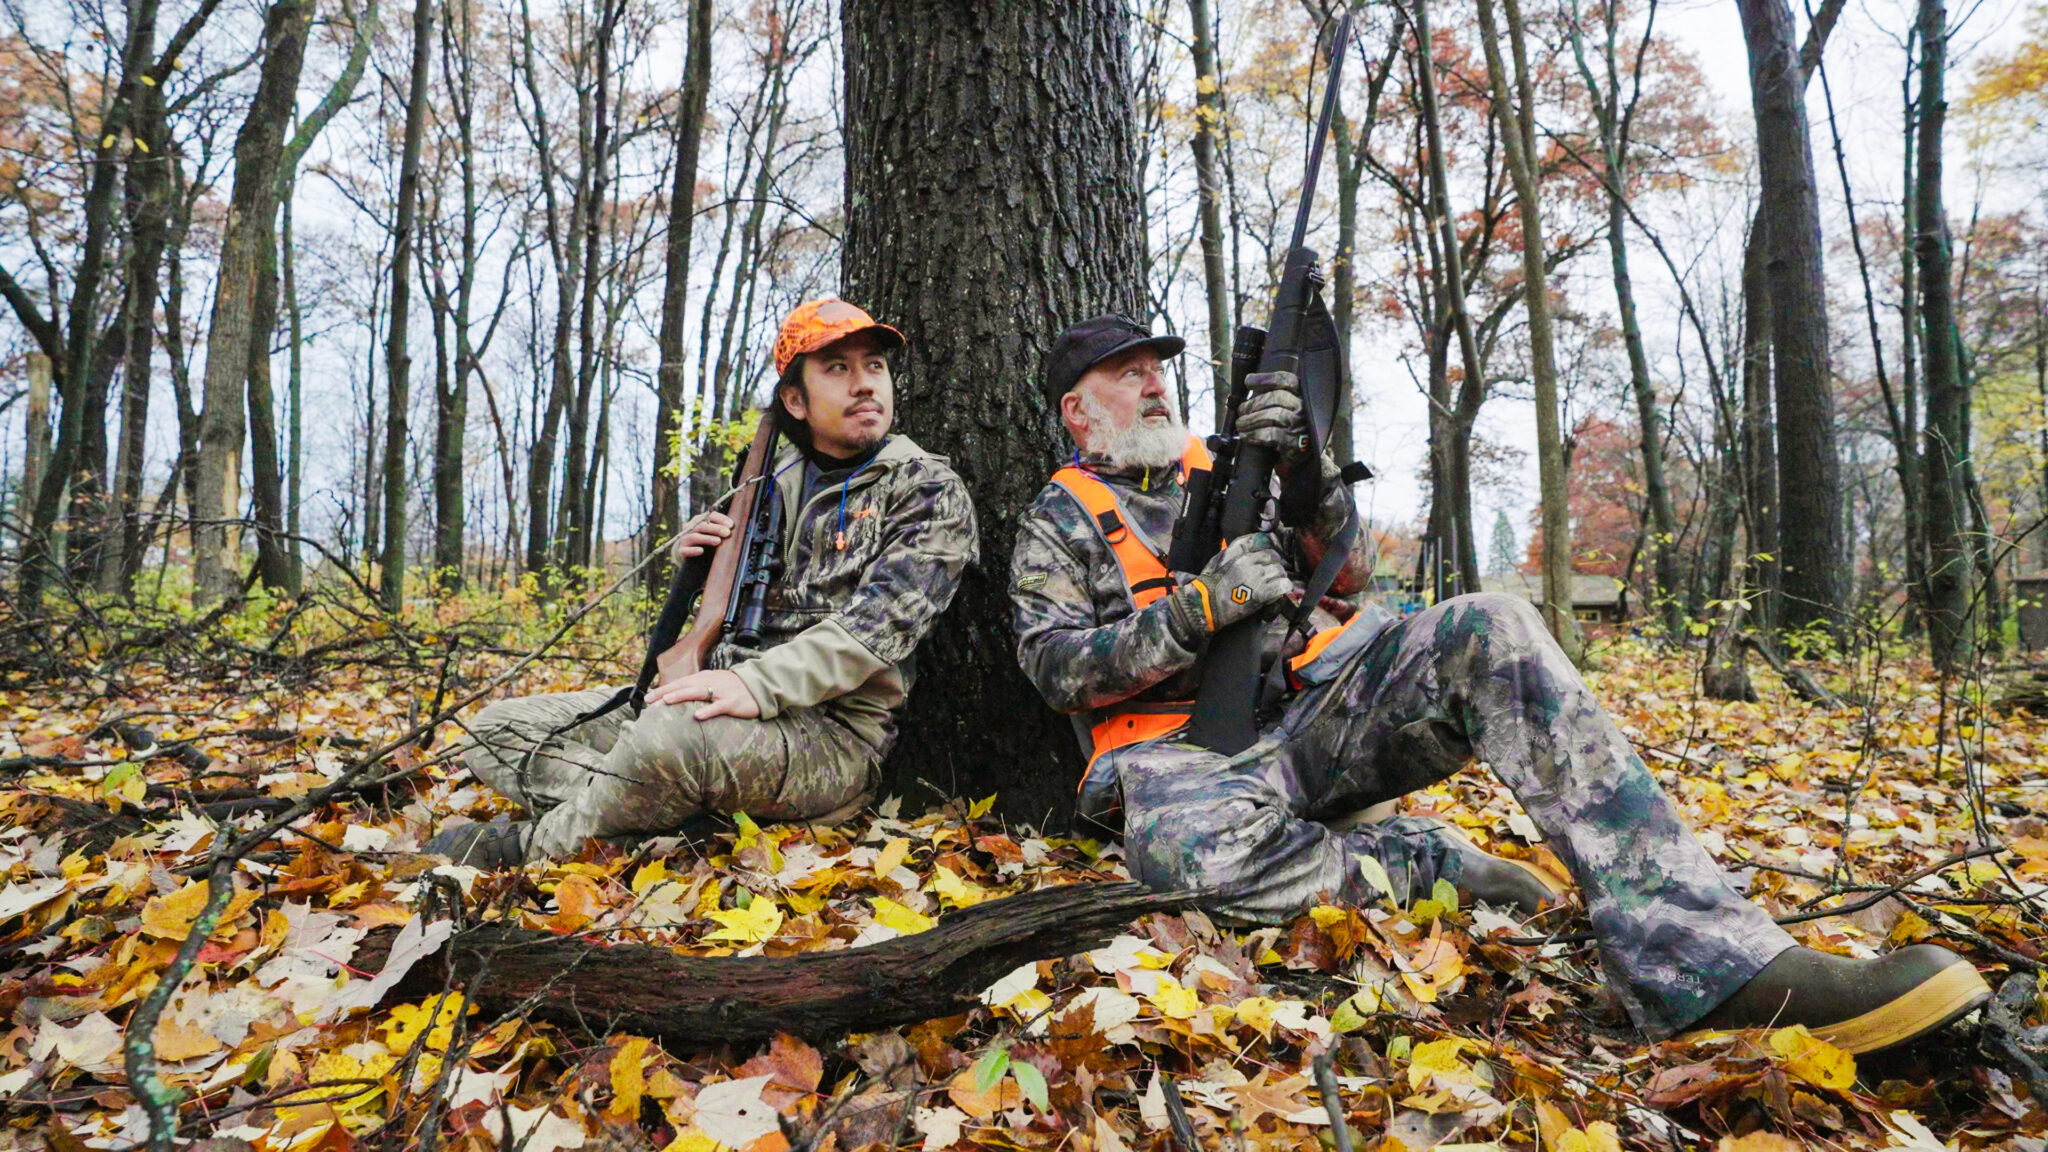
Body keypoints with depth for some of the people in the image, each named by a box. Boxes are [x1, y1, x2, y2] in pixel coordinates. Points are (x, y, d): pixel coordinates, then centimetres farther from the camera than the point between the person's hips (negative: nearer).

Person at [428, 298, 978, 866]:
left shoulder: (927, 488, -3)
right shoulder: (774, 473, 16)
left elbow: (880, 620, -19)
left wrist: (759, 682, -31)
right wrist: (692, 546, 4)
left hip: (829, 729, -7)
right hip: (716, 704, 8)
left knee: (674, 732, -39)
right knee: (497, 731, 3)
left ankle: (537, 845, -9)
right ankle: (696, 824, -19)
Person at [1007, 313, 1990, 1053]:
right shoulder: (1058, 524, 11)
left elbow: (1345, 574, 15)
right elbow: (1059, 668, -5)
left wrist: (1306, 464, -5)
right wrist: (1202, 605, -18)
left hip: (1301, 708, 5)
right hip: (1182, 749, -4)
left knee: (1488, 628, -22)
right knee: (1188, 843, -43)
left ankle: (1698, 956, -30)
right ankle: (1438, 873, -18)